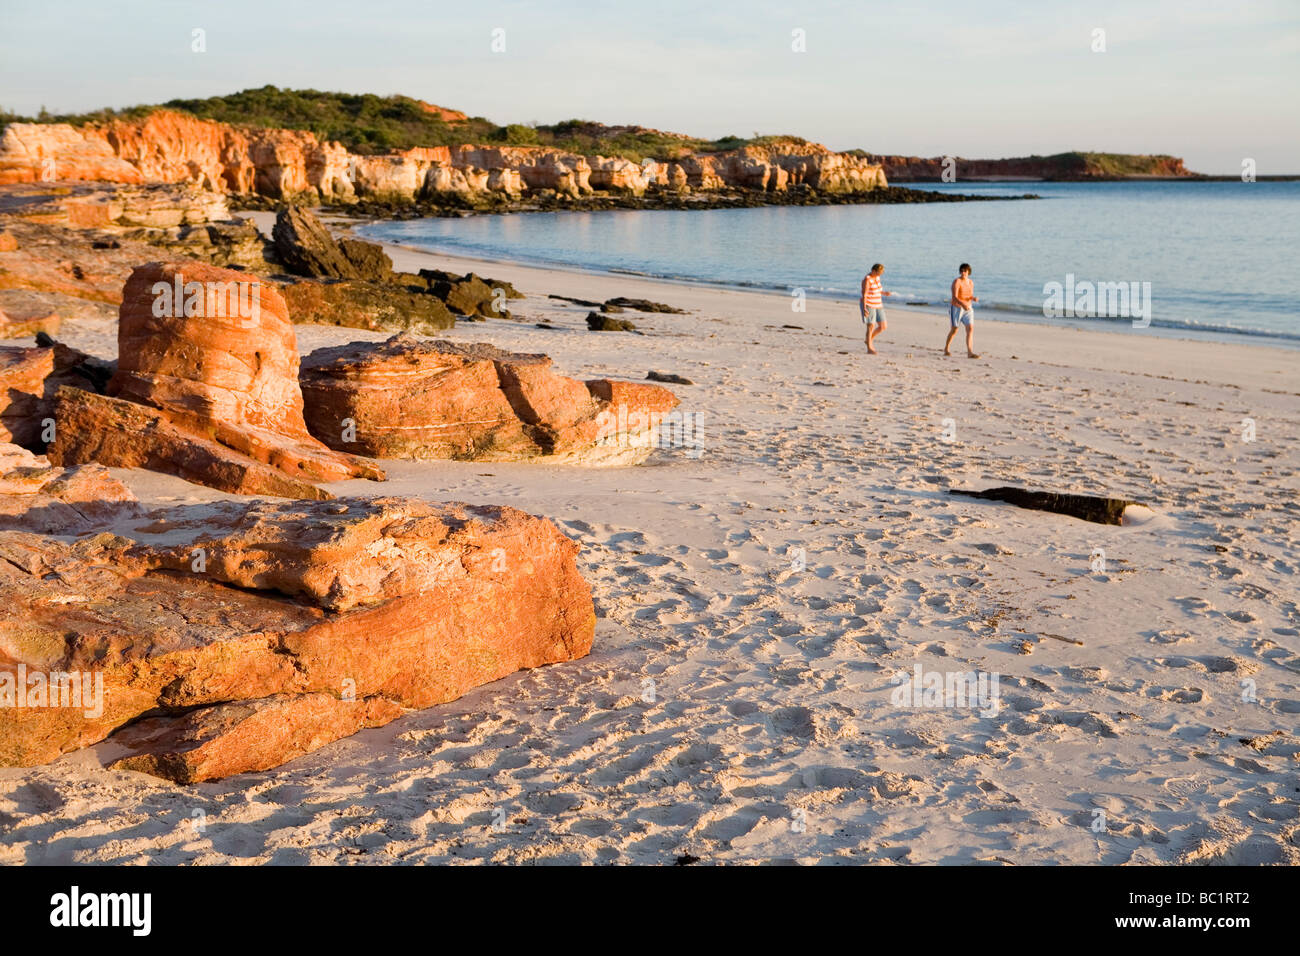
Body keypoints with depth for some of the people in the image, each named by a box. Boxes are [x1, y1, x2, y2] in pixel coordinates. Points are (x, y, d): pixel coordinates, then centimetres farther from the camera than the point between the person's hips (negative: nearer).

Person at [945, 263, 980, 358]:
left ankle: (970, 352, -15)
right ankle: (946, 349, 26)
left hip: (967, 309, 5)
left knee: (970, 329, -9)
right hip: (956, 308, -5)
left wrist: (975, 298, -11)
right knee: (954, 330, 3)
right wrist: (963, 304, -38)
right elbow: (954, 297, -24)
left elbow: (970, 297, 13)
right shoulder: (956, 282, -15)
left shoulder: (970, 283, 6)